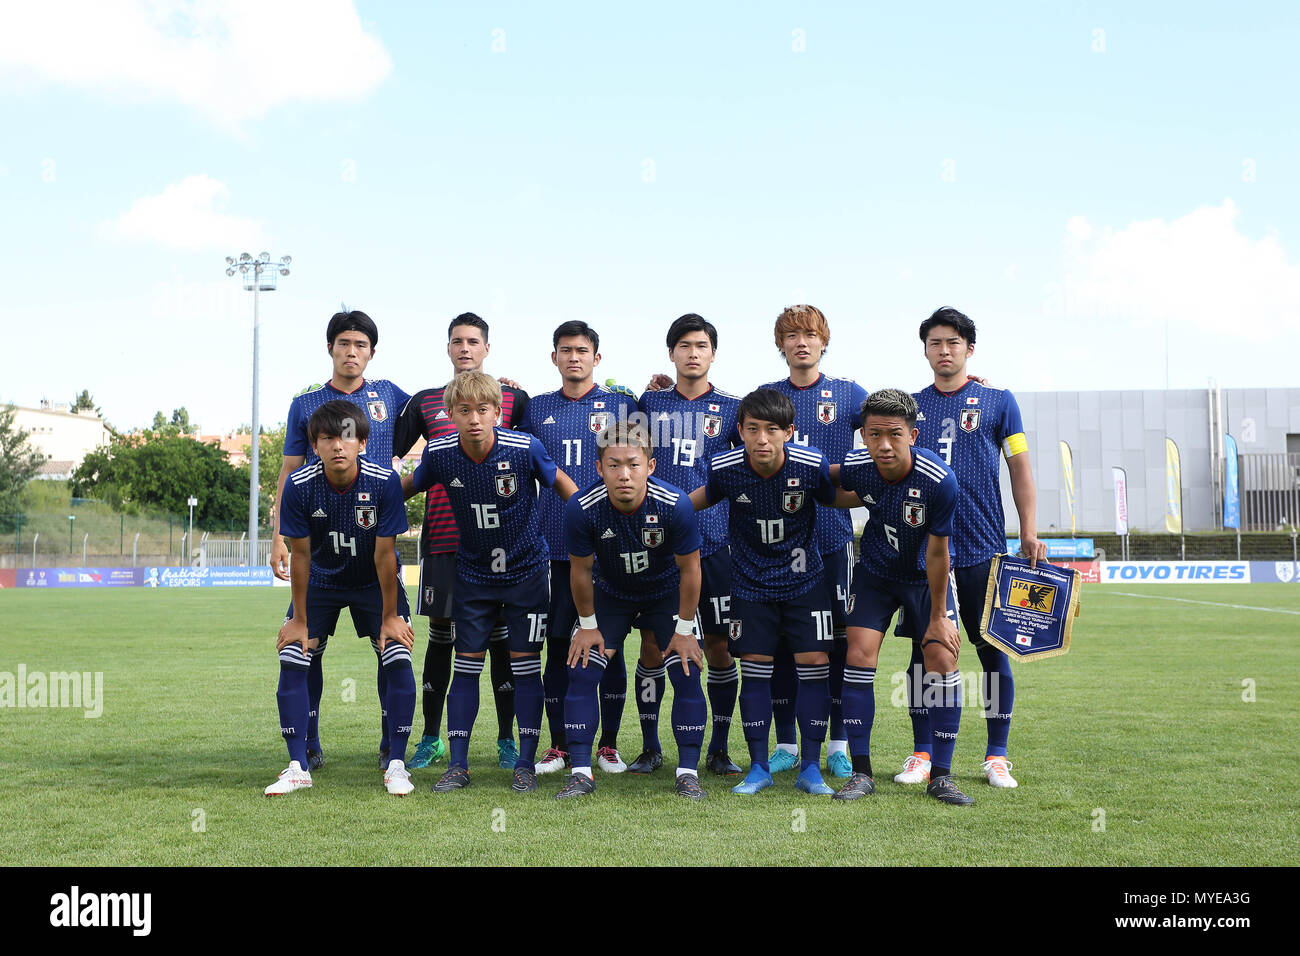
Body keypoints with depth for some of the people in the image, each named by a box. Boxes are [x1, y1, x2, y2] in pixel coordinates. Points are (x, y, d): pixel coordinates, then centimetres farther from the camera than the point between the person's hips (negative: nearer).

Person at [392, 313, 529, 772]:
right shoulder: (425, 402, 11)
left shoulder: (514, 399, 8)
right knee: (440, 631, 5)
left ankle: (507, 739, 9)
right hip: (441, 536, 1)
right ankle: (431, 740, 15)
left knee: (500, 632, 1)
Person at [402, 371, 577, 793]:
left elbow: (561, 483, -3)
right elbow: (409, 486, 8)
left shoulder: (525, 449, -21)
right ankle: (458, 765, 11)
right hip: (473, 573, 2)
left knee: (525, 666, 1)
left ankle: (525, 764, 11)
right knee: (466, 666, 3)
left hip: (525, 572, -2)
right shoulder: (439, 453, -14)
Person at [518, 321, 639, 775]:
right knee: (557, 644, 5)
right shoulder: (535, 409, 11)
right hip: (555, 546, 2)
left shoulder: (622, 406, 5)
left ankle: (609, 744, 13)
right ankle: (559, 745, 14)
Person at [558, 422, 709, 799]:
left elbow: (689, 570, -17)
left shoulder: (675, 505, -33)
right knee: (581, 672, -9)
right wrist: (587, 625, -4)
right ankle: (581, 773, 2)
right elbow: (581, 570, -13)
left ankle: (688, 773, 3)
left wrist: (684, 630, -10)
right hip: (610, 593, 1)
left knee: (687, 674, -11)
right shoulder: (581, 509, -31)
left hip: (667, 592, -1)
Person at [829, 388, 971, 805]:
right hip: (875, 571, 2)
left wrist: (938, 617, -13)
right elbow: (833, 491, 7)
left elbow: (937, 552, -19)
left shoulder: (940, 481, -30)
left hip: (926, 576, -2)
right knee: (859, 655, -10)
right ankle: (861, 773, 0)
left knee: (943, 659, -11)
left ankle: (941, 776, 1)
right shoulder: (854, 467, -21)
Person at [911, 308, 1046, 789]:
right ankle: (923, 753, 13)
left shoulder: (998, 401, 5)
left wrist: (1030, 532, -4)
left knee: (993, 648, 1)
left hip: (982, 547, -2)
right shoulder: (909, 406, 10)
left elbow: (1020, 469, 4)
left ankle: (997, 757, 10)